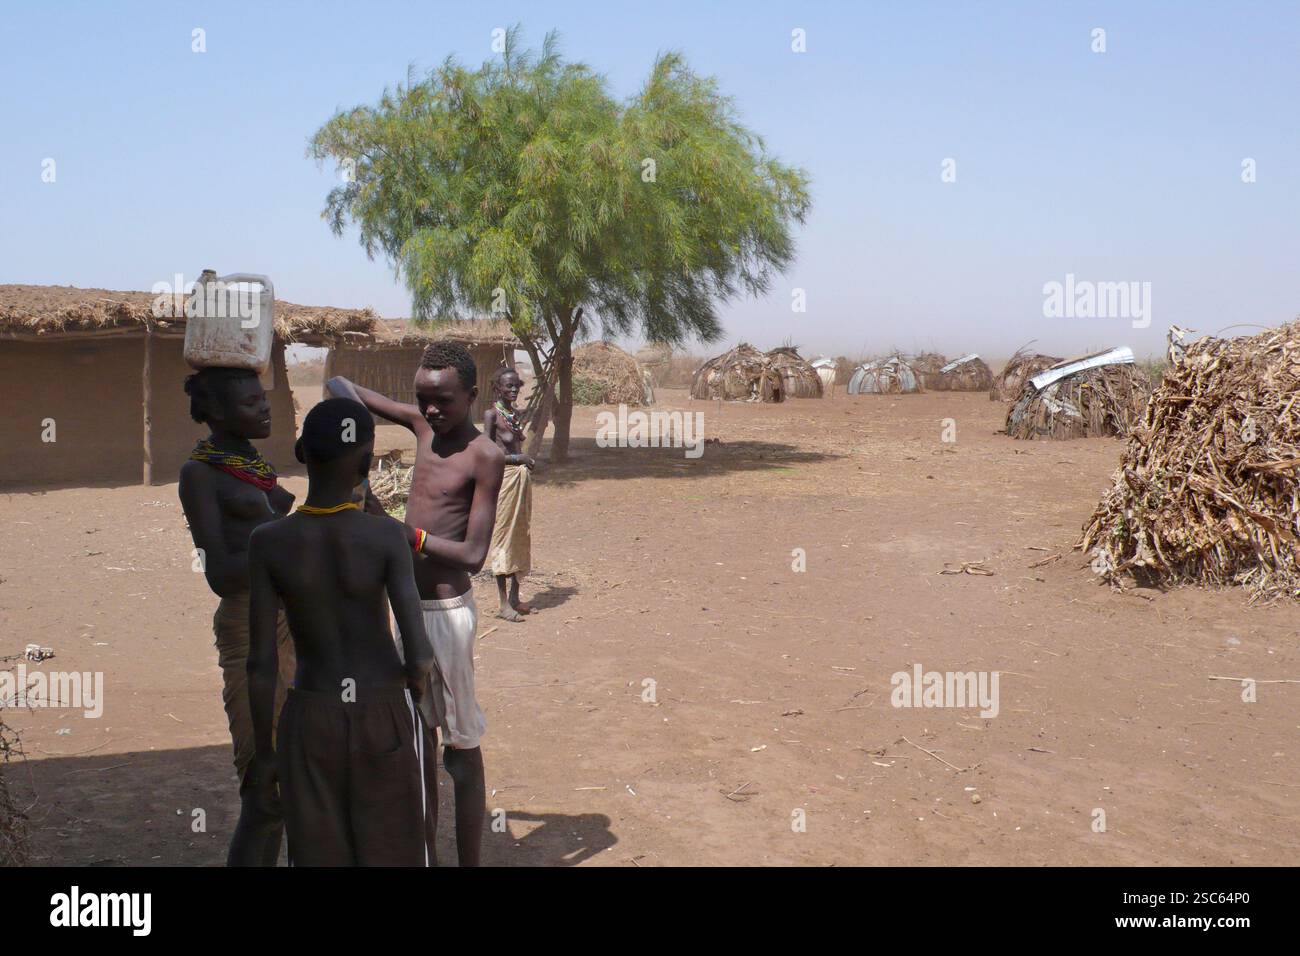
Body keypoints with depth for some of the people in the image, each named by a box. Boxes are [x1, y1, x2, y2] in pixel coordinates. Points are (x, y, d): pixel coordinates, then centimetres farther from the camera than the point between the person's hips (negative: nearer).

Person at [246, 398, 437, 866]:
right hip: (387, 719, -1)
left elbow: (261, 662, -9)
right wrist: (415, 679, 4)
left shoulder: (267, 542, -11)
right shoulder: (385, 536, -15)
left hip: (311, 723, 1)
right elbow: (419, 655, -20)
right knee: (399, 860, 12)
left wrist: (263, 752, 3)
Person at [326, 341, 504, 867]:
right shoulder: (422, 424, 7)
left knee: (461, 745, -1)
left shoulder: (485, 456, -12)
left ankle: (469, 861, 6)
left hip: (447, 612, -7)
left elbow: (473, 556, -17)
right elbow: (340, 387, 15)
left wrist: (410, 536, -28)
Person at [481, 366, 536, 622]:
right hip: (503, 478, -8)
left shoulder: (515, 413, 14)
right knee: (503, 535, -6)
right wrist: (519, 458, -14)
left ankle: (514, 598, 20)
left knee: (520, 536, 11)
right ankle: (504, 603, -3)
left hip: (521, 477, 8)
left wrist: (528, 461, 6)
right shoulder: (491, 414, -8)